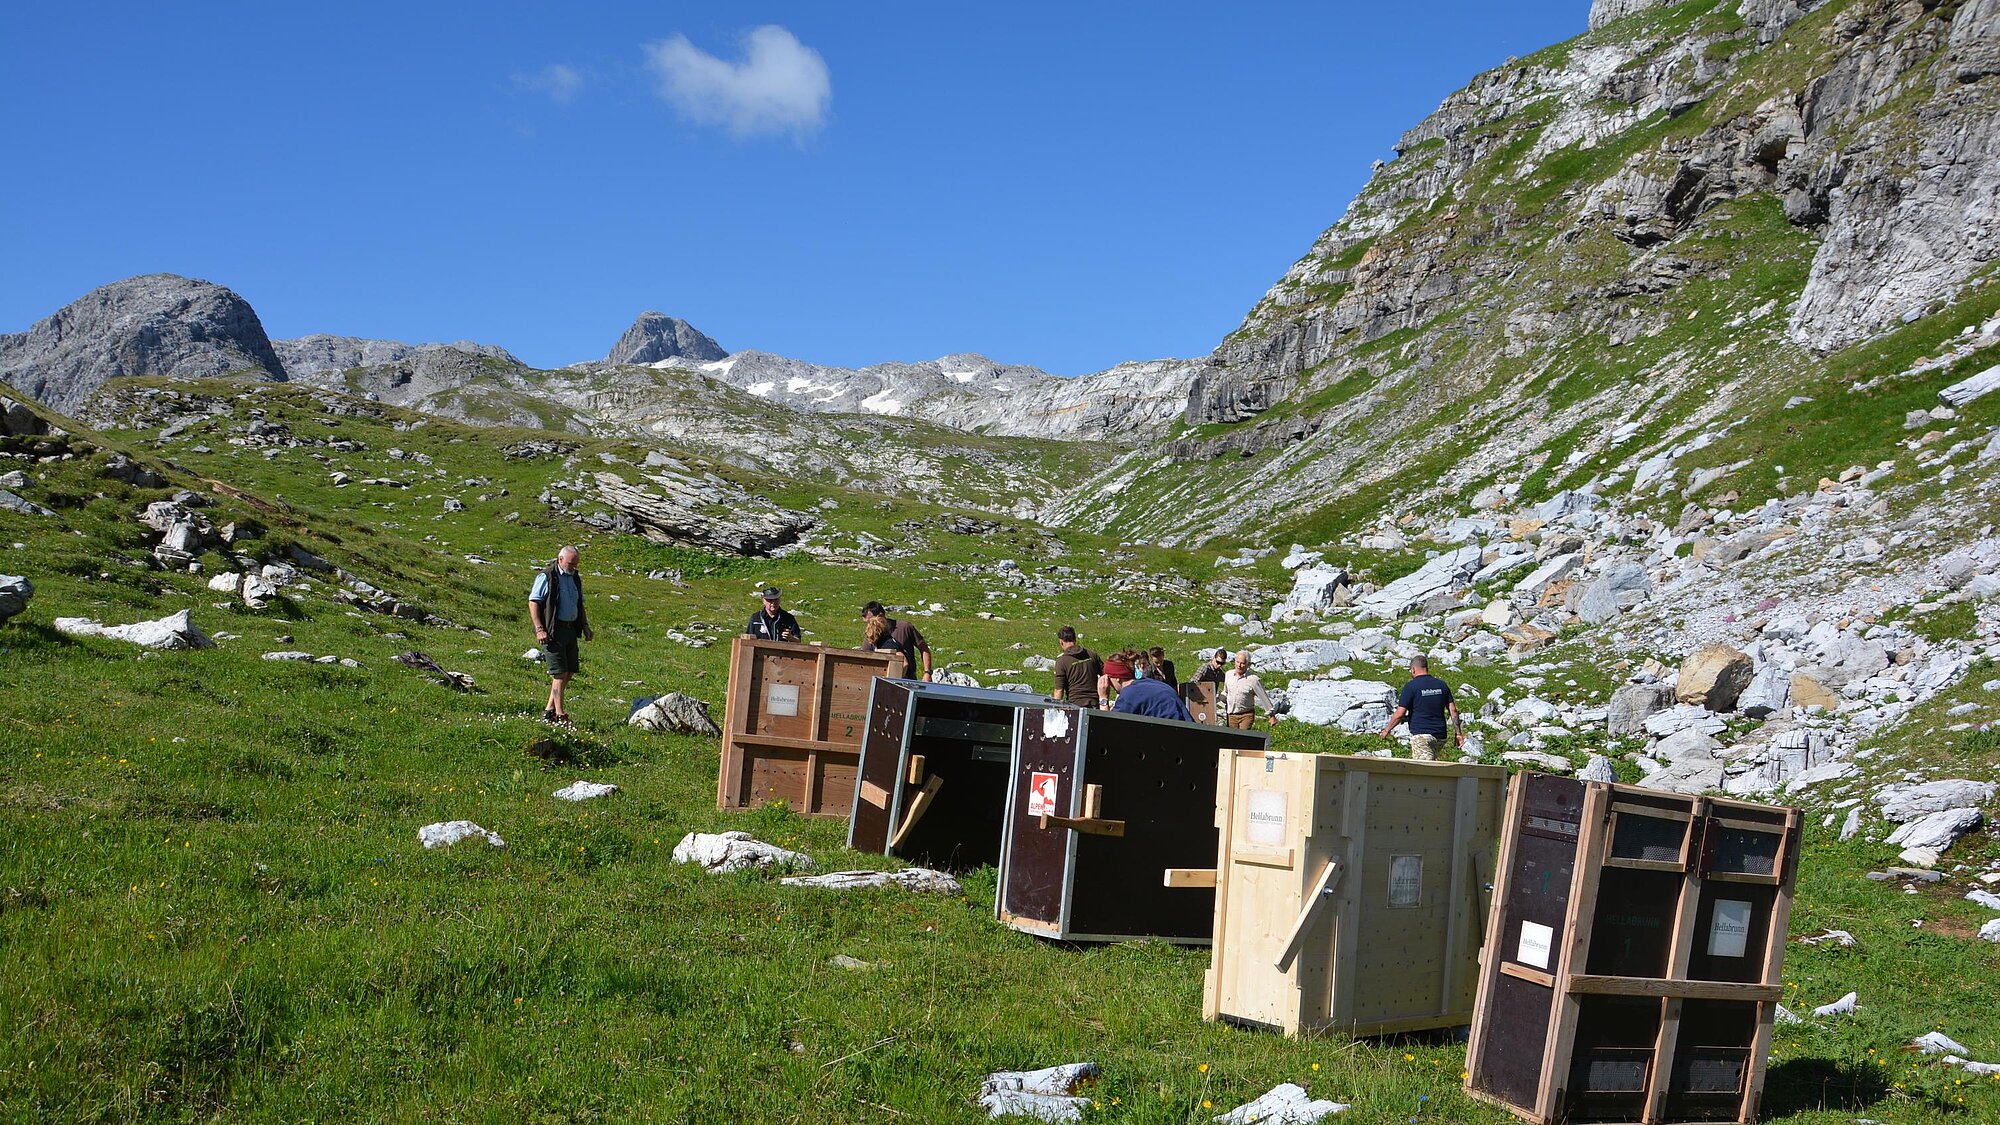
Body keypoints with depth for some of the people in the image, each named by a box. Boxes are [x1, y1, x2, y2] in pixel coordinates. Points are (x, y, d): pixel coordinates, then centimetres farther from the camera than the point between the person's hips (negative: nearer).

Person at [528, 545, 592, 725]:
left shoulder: (575, 578, 15)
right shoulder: (546, 577, -8)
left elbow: (580, 604, 26)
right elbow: (533, 602, -12)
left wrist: (585, 626, 15)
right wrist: (539, 629, -19)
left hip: (570, 629, 8)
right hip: (552, 631, -8)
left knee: (570, 671, 9)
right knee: (559, 673, -10)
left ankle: (549, 710, 18)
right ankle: (560, 714, -7)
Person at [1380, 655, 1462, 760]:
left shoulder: (1410, 686, -7)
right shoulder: (1442, 685, 9)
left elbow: (1399, 714, -9)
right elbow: (1453, 711, 6)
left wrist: (1387, 730, 5)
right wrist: (1458, 734, 10)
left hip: (1421, 735, -6)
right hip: (1440, 735, 6)